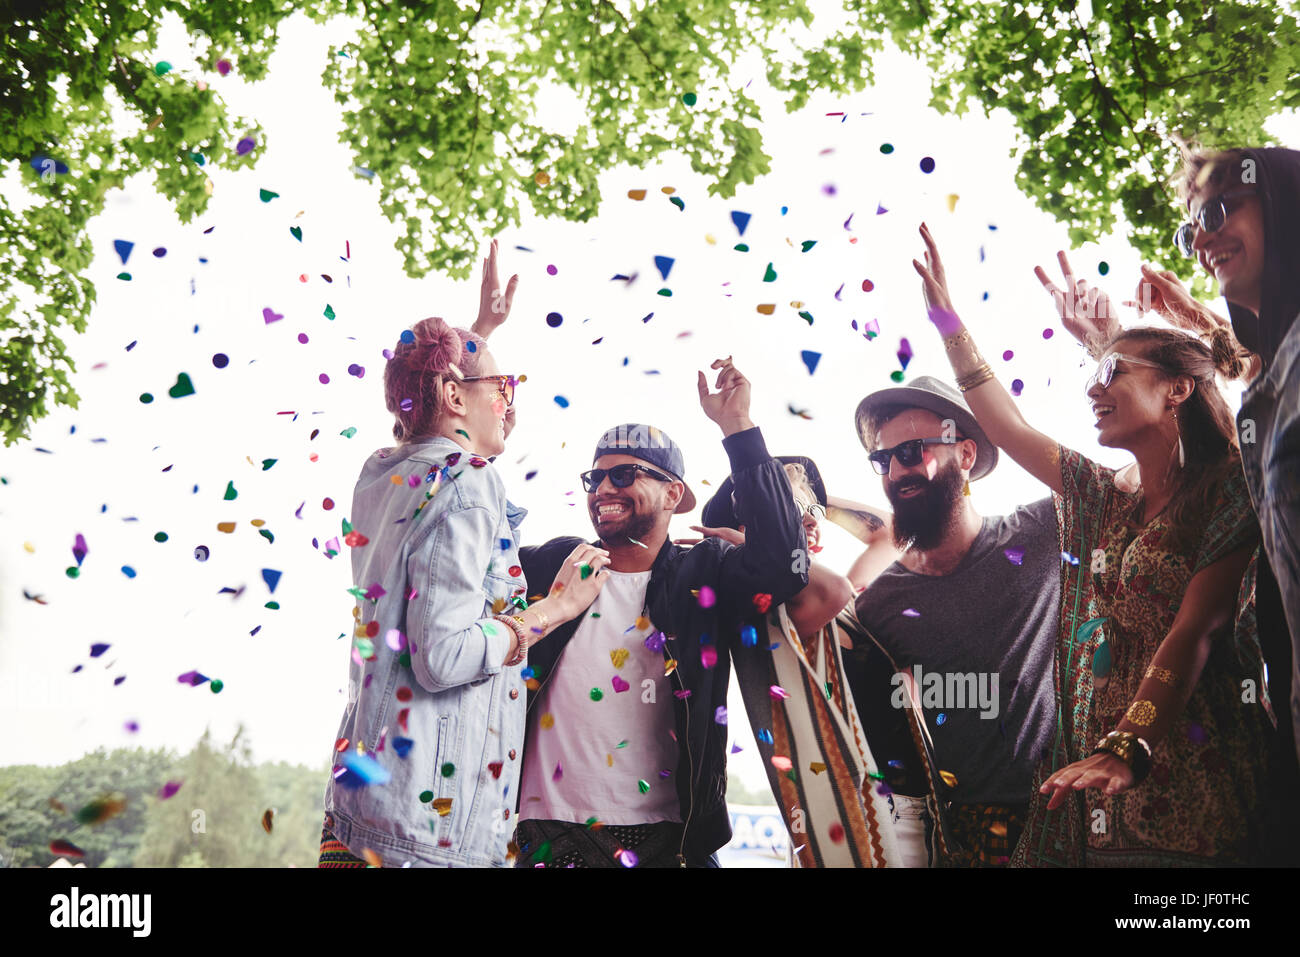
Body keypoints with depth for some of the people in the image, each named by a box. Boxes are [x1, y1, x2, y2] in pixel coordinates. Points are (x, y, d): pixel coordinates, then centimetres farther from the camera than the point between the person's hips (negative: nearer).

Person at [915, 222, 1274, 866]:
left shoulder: (1230, 488, -3)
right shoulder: (1107, 500, 17)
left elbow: (1197, 631, -15)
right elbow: (1006, 425, 19)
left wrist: (1129, 747, -26)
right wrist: (947, 317, 19)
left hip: (1186, 783, -6)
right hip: (1090, 774, 6)